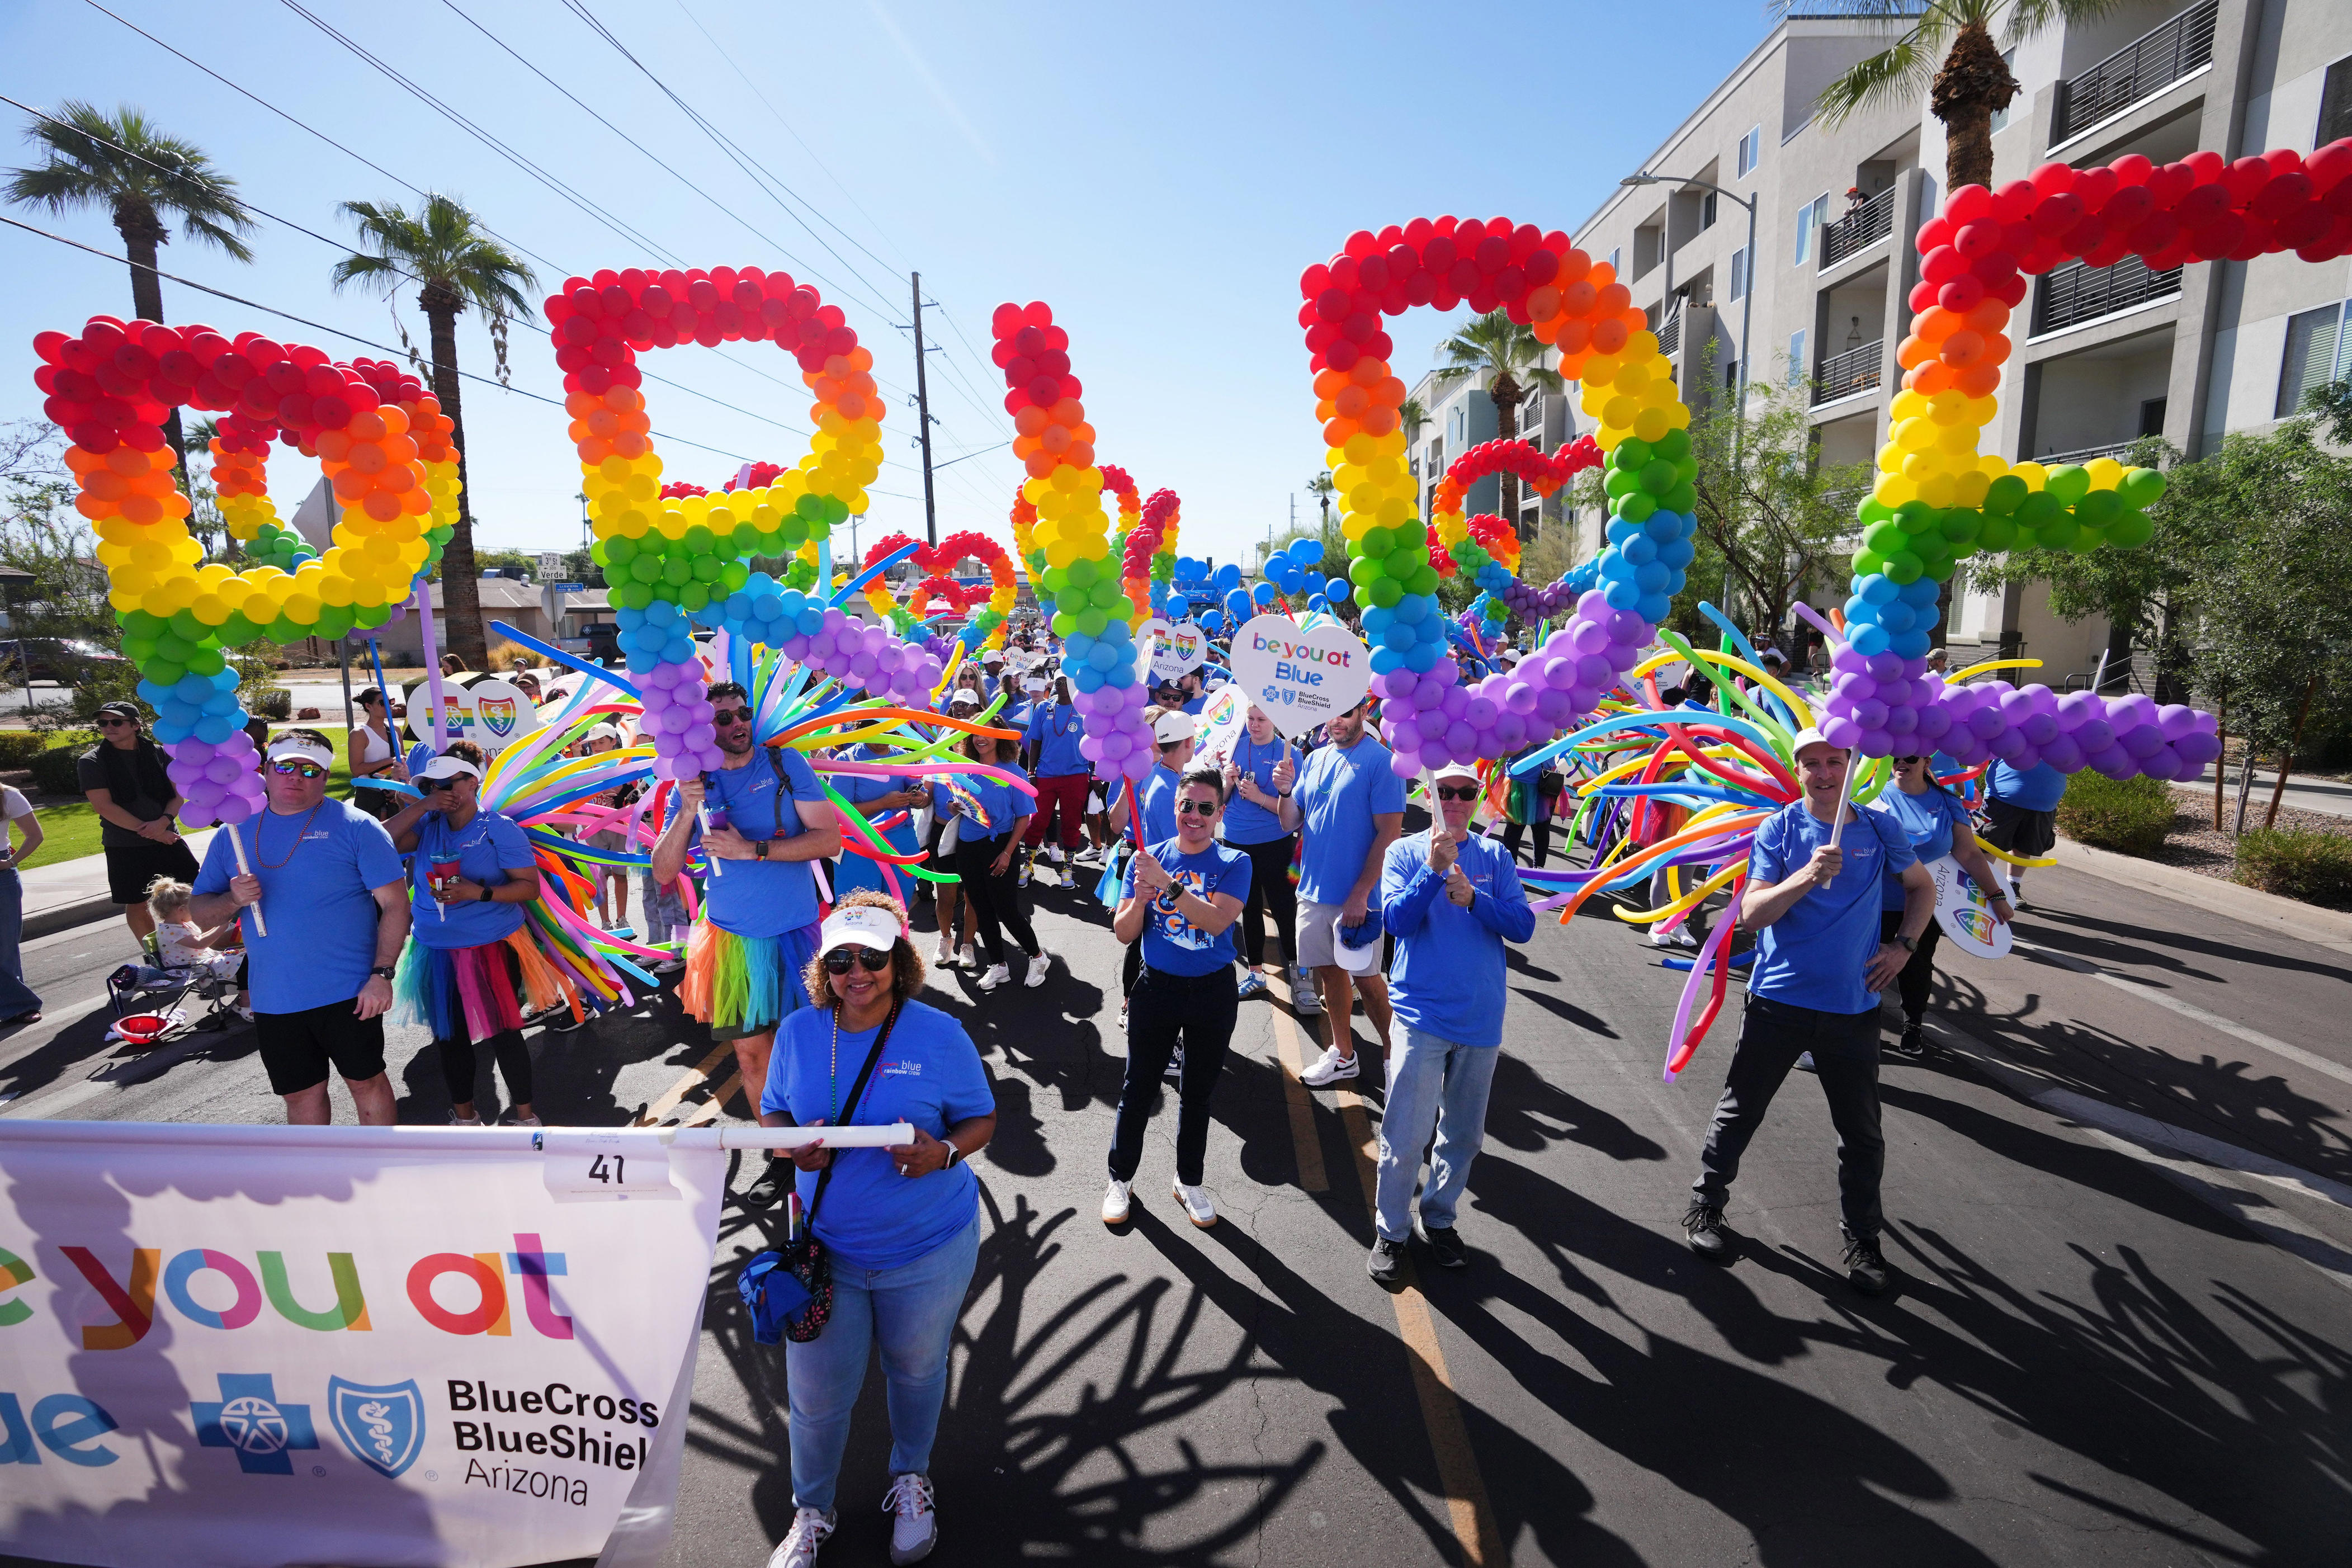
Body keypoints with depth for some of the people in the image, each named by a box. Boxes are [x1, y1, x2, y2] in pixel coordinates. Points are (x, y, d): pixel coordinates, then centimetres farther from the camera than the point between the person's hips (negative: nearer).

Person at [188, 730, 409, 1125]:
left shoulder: (354, 826, -7)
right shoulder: (234, 834, 7)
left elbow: (395, 904, -10)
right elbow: (199, 911, 11)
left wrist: (382, 975, -17)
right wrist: (233, 901, -13)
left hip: (348, 993, -4)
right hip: (273, 1000, 4)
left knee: (366, 1079, 7)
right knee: (300, 1092, 16)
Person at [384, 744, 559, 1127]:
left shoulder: (499, 828, -7)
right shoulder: (428, 826, 7)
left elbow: (530, 886, -11)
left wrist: (480, 893, -24)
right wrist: (423, 806, -14)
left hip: (492, 948, -5)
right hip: (436, 951, 5)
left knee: (502, 1032, 2)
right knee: (450, 1035, 16)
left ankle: (524, 1114, 18)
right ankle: (464, 1115, 33)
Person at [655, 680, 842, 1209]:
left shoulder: (785, 763, -4)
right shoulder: (694, 784, 4)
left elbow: (829, 839, -11)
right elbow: (663, 873, 1)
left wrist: (751, 850, -19)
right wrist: (687, 812, -14)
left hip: (794, 930, -2)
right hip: (732, 935, 3)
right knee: (752, 1051, 7)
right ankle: (783, 1156, 24)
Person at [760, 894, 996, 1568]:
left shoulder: (939, 1035, -16)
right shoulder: (799, 1032, -7)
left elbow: (981, 1120, -7)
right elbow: (772, 1113, 5)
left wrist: (943, 1152, -28)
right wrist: (792, 1145, -17)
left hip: (927, 1249, -2)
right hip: (825, 1245, 2)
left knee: (916, 1367, 21)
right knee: (816, 1391, 12)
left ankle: (911, 1478, 52)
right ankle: (812, 1511, 44)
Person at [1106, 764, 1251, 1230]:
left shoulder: (1234, 863, -8)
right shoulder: (1147, 858, -4)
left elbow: (1217, 920, -25)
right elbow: (1123, 933, -5)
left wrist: (1167, 884, -34)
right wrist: (1140, 898, -24)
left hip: (1213, 993, 0)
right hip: (1157, 987, 1)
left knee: (1198, 1092, 16)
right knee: (1138, 1089, 10)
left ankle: (1189, 1181, 36)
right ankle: (1120, 1178, 32)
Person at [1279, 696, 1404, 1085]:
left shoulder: (1380, 760, -11)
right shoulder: (1315, 759, 9)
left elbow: (1389, 833, -15)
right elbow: (1290, 822, 11)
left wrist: (1361, 893, -19)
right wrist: (1285, 792, -11)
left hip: (1356, 896, -6)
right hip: (1314, 890, 6)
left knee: (1365, 978, 4)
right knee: (1330, 972, 15)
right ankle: (1343, 1054, 30)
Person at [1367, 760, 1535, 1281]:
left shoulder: (1495, 856, 3)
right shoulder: (1404, 852, -2)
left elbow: (1523, 926, -5)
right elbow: (1396, 920, -14)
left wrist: (1473, 898, -20)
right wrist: (1434, 868, -25)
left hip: (1481, 1018, 3)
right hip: (1421, 1014, -3)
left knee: (1463, 1135, 15)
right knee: (1406, 1137, -2)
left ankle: (1439, 1218, 37)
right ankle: (1391, 1231, 20)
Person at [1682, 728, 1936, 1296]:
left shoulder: (1880, 829, 2)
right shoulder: (1779, 829, -6)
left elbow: (1923, 887, 19)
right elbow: (1752, 913, -14)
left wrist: (1903, 946, 6)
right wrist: (1810, 874, -27)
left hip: (1853, 1007, 2)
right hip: (1778, 1000, -2)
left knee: (1862, 1132, 12)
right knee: (1739, 1114, 9)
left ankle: (1862, 1239, 31)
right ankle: (1704, 1208, 27)